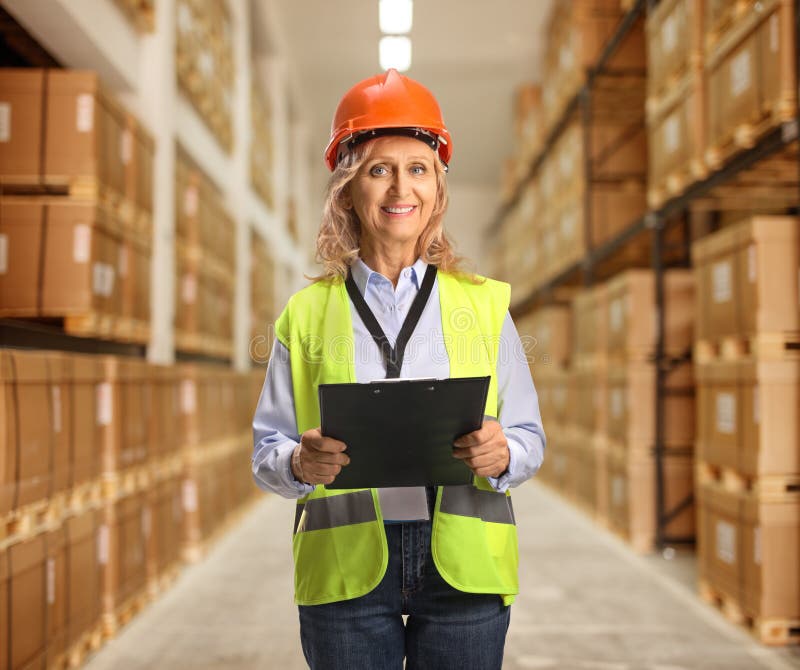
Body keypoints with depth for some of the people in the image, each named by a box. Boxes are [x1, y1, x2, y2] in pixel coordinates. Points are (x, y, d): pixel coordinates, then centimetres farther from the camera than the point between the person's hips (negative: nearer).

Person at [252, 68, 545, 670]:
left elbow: (529, 436, 8)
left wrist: (502, 456, -14)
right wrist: (300, 463, -16)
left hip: (463, 567, 1)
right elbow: (267, 450, 7)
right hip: (347, 569, 0)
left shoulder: (484, 304, 8)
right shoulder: (307, 313, 7)